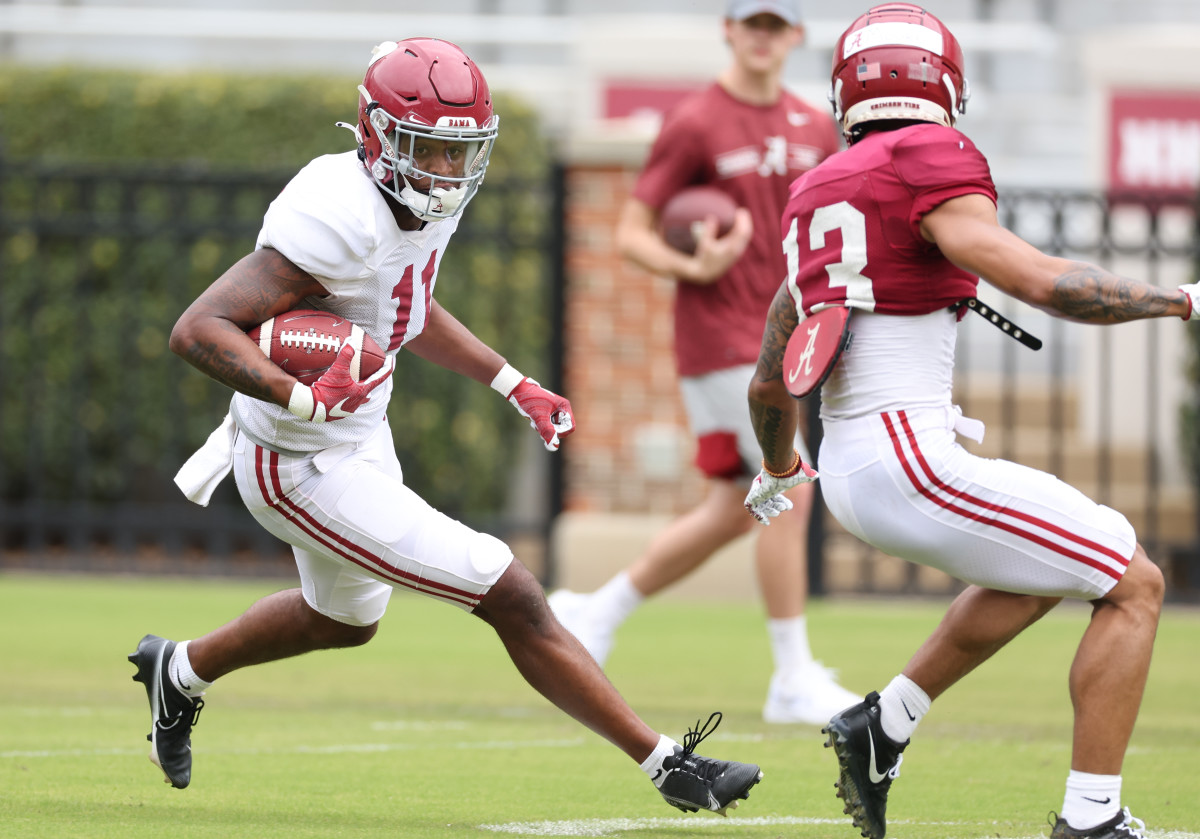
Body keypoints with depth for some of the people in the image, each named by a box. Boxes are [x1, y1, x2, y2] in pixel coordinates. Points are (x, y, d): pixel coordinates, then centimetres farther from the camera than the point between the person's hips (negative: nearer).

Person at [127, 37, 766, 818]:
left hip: (361, 438, 10)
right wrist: (301, 401, -47)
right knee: (512, 597, -10)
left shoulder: (429, 200, -3)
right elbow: (199, 329, -34)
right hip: (308, 469, -10)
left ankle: (181, 673, 57)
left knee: (344, 620, 35)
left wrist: (513, 384, 13)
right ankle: (670, 764, -3)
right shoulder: (344, 219, -31)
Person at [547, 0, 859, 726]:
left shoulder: (815, 128, 10)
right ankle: (795, 680, -9)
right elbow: (632, 233, -7)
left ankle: (597, 612, 27)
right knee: (791, 489, -15)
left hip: (775, 340, 8)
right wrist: (693, 269, -25)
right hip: (719, 334, -8)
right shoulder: (694, 125, -8)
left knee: (734, 513, 11)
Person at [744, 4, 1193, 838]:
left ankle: (883, 726, 21)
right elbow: (1041, 282, -20)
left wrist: (778, 468, 44)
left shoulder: (819, 196, 17)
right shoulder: (929, 166, -8)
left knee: (1056, 563, 27)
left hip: (850, 470, 9)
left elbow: (770, 385, 25)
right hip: (910, 459, -9)